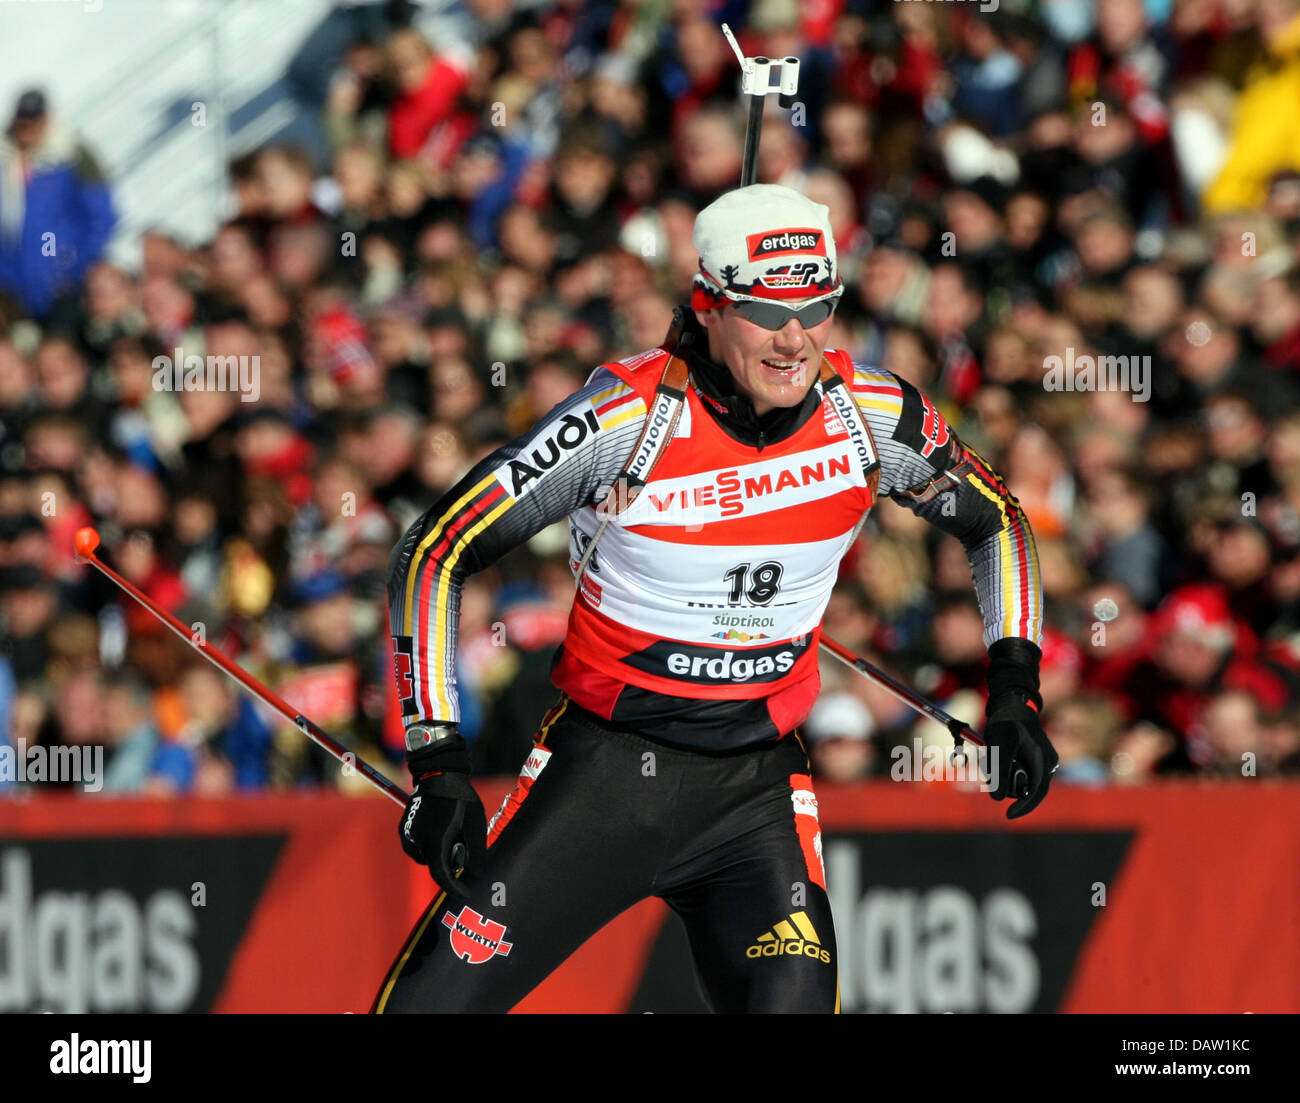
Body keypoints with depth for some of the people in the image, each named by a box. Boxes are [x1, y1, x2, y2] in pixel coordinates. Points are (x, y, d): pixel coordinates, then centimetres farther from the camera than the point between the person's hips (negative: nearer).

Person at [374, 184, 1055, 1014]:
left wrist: (1015, 689, 0)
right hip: (602, 766, -2)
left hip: (758, 787, 2)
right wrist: (438, 765, -15)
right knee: (437, 994, -7)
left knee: (795, 1003, -19)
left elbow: (997, 520, 13)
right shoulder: (623, 419, -18)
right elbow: (435, 555, -11)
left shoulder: (872, 417, -7)